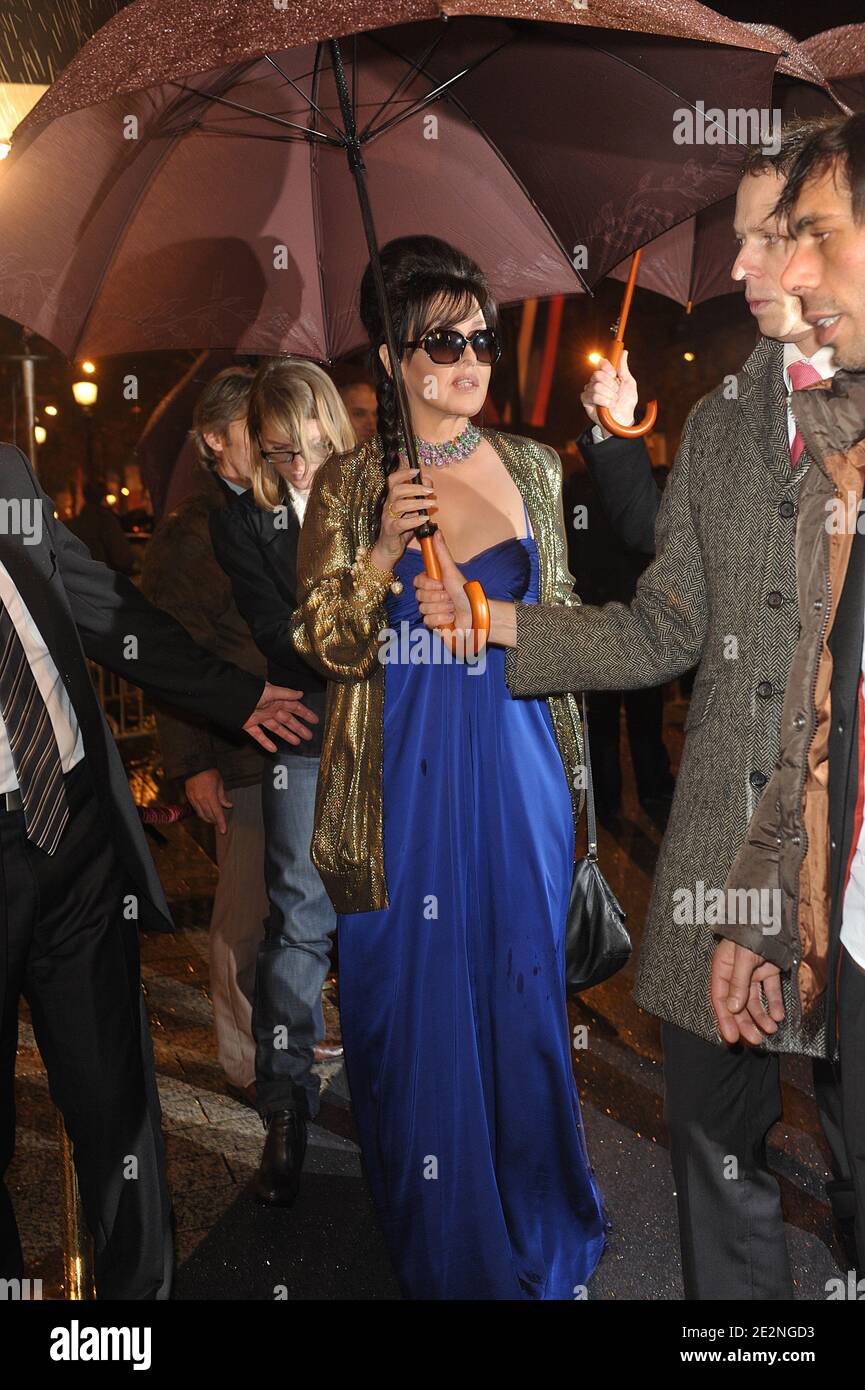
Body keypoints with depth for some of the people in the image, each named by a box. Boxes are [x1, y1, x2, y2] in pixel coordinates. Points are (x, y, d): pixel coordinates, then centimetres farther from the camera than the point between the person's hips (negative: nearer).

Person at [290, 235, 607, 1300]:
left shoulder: (531, 468, 4)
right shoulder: (349, 483, -3)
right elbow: (323, 644, -4)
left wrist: (571, 762, 12)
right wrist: (383, 552, -21)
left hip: (517, 767, 2)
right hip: (405, 783, -2)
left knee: (522, 984, 13)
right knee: (415, 993, 8)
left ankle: (536, 1221, 37)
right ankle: (441, 1236, 31)